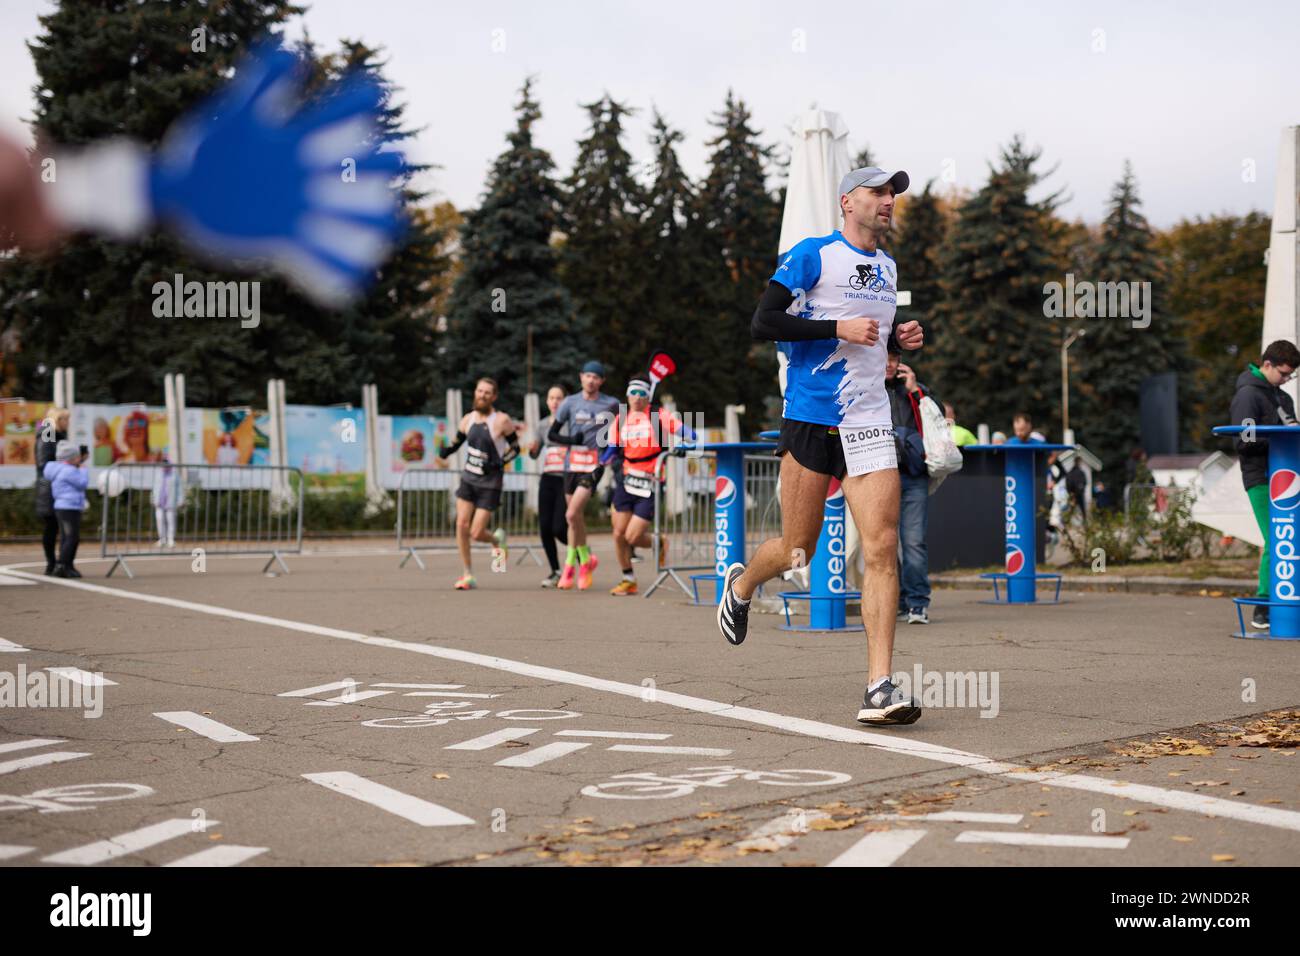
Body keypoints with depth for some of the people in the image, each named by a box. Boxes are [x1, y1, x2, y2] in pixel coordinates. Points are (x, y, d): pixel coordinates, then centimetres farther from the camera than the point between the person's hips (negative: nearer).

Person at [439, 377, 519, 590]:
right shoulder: (468, 419, 3)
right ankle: (467, 575, 3)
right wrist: (446, 451, -8)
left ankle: (497, 539, 28)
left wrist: (498, 463, -19)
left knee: (476, 533, -8)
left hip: (490, 483, -4)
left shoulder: (502, 421, -11)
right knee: (462, 525, -9)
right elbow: (456, 442, 15)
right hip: (468, 478, 4)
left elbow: (515, 448, -3)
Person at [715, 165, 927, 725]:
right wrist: (839, 328, -17)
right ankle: (740, 584, 38)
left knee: (882, 549, -11)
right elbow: (762, 323, -11)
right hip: (811, 420, -5)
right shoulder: (813, 255, -4)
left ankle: (879, 687, -13)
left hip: (869, 424, 5)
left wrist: (900, 338, 10)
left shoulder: (888, 267, 17)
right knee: (797, 553, 3)